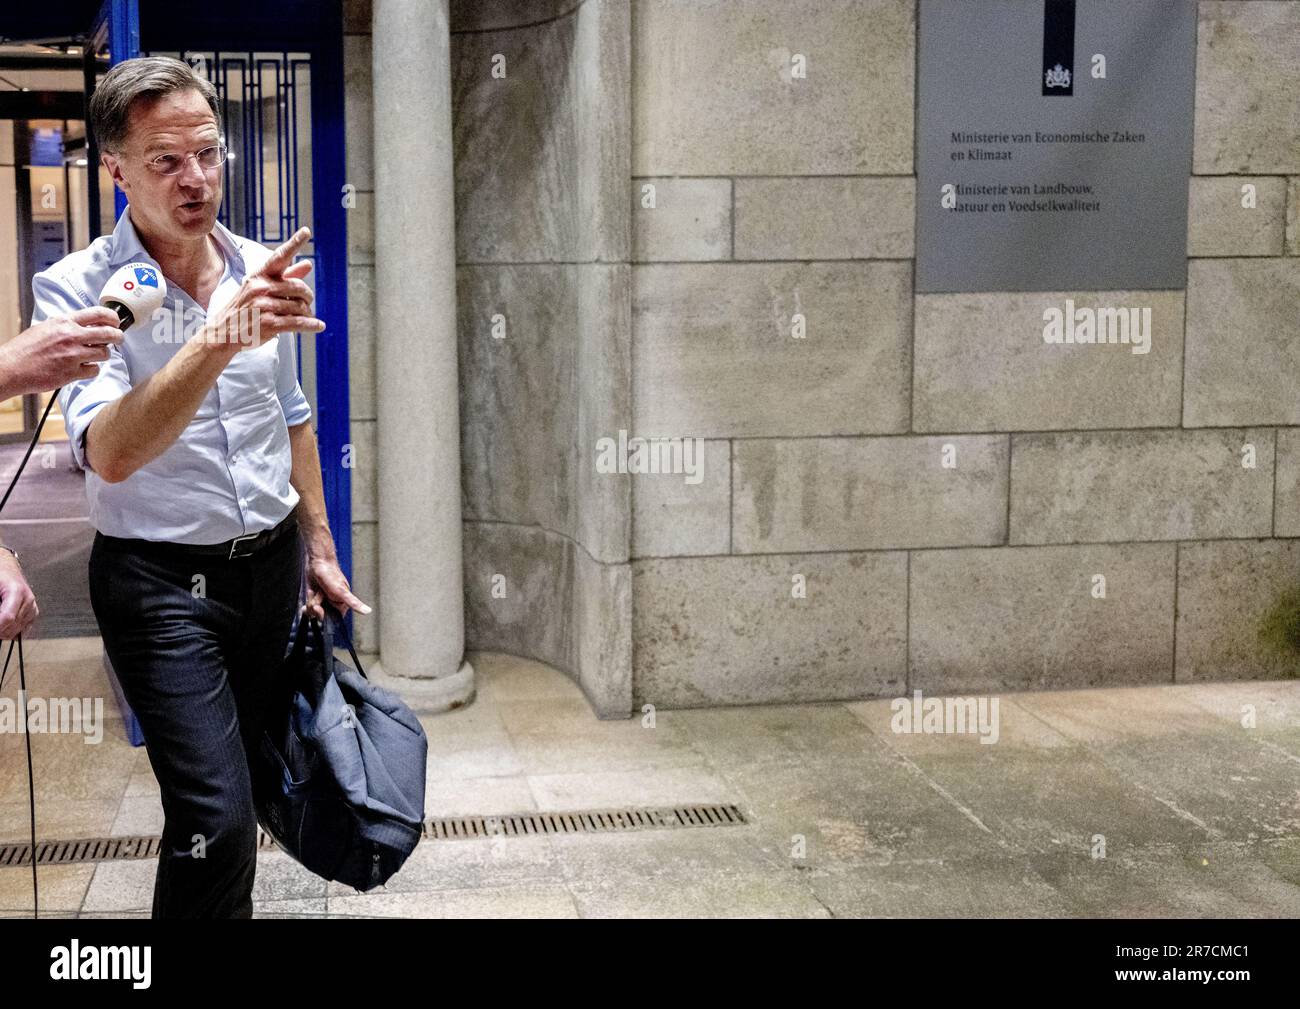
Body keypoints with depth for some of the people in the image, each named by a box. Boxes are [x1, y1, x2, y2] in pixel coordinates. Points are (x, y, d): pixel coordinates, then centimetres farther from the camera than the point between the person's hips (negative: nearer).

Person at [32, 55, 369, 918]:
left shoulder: (262, 272, 4)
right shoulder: (76, 290, -14)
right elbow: (110, 455, -30)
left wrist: (319, 548, 19)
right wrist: (220, 339, -41)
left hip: (272, 563, 6)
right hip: (162, 581, -6)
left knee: (247, 779, 17)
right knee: (216, 816, -14)